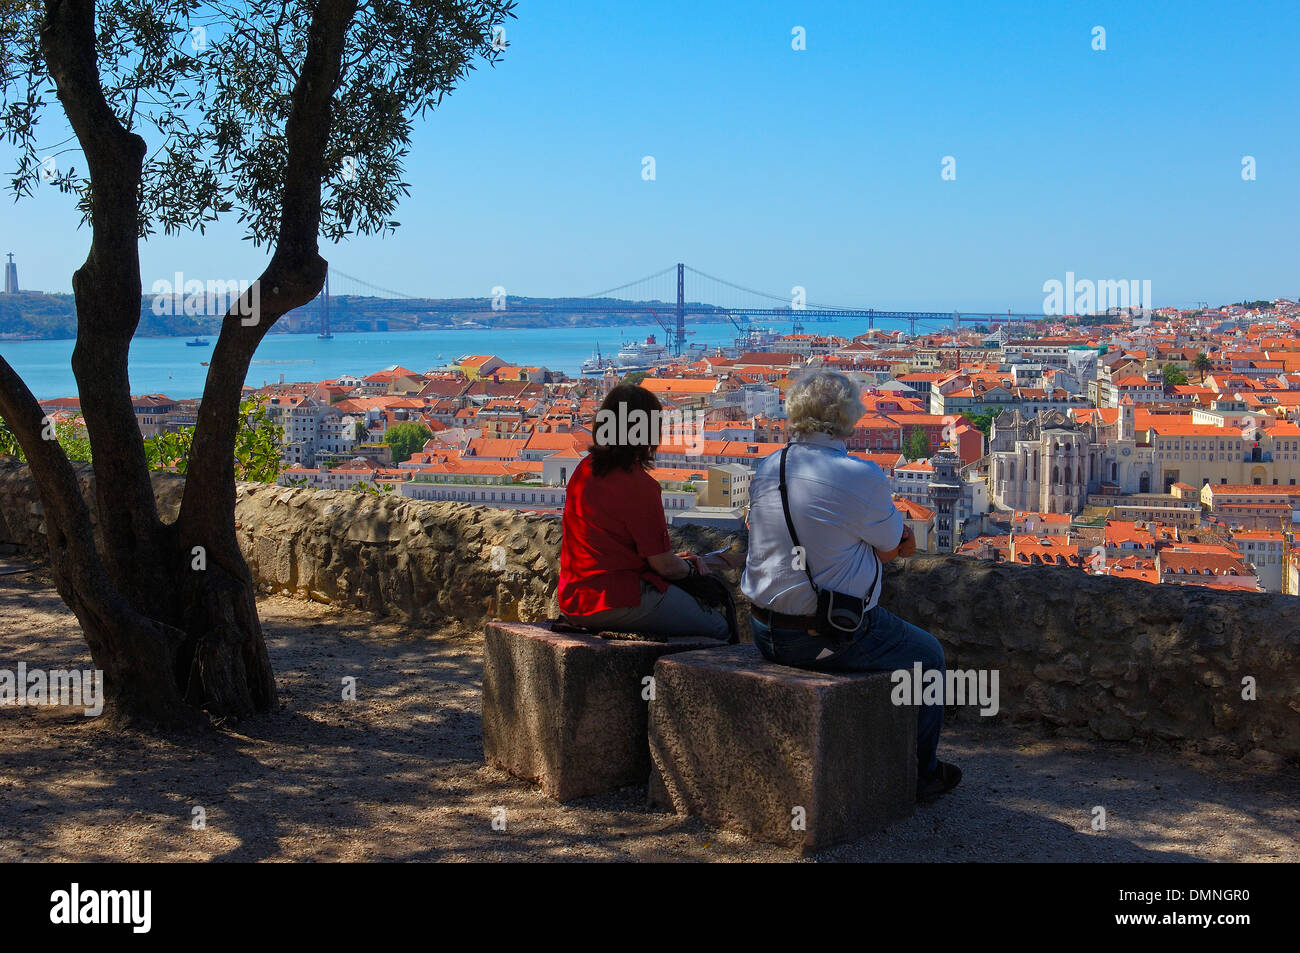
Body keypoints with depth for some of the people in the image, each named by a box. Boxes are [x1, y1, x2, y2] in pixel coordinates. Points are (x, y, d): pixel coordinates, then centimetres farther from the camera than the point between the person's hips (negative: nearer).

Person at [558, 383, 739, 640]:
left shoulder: (585, 469, 7)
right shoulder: (639, 486, -19)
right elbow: (665, 566, -14)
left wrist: (675, 558, 18)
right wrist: (691, 566, 8)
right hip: (617, 604, -9)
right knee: (718, 627, -1)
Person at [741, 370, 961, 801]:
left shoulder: (765, 471, 3)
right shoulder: (862, 476, -18)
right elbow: (903, 545, -1)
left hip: (767, 635, 7)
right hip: (830, 639, -7)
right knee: (927, 654, 20)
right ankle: (922, 773, 31)